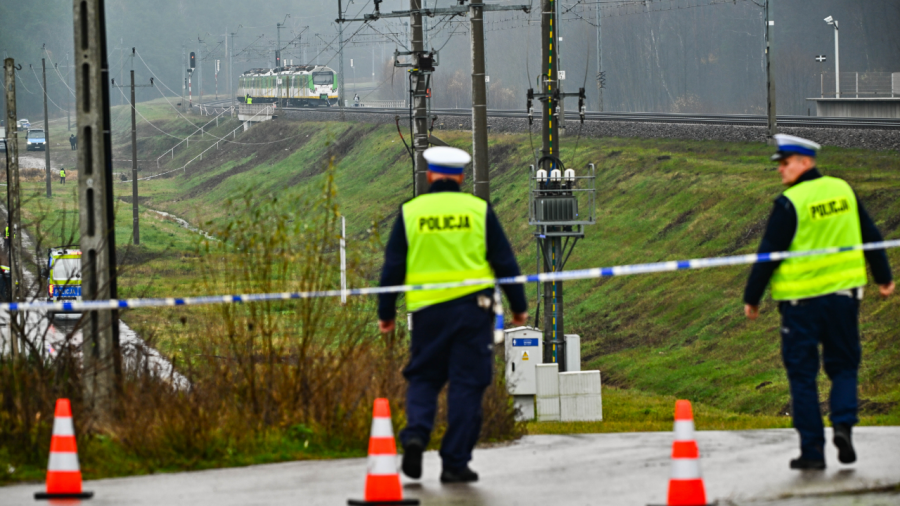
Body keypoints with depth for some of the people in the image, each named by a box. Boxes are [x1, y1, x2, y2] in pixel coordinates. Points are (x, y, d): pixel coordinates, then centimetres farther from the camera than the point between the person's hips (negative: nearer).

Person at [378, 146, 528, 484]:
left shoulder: (410, 212, 3)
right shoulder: (478, 210, 2)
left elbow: (393, 267, 4)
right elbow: (504, 262, 5)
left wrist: (386, 313, 13)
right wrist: (518, 306, 15)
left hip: (426, 308, 1)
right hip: (473, 306, -1)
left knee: (423, 377, 15)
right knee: (466, 384, 3)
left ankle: (415, 434, -10)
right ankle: (455, 463, 1)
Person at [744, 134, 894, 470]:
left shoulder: (789, 203, -13)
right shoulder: (843, 191, 4)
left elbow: (769, 254, -11)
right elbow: (870, 236, 12)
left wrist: (752, 298, -2)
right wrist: (883, 277, 24)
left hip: (801, 299, -4)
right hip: (843, 292, 4)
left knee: (802, 375, 4)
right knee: (843, 365, 15)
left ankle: (812, 450, 2)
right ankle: (843, 423, -10)